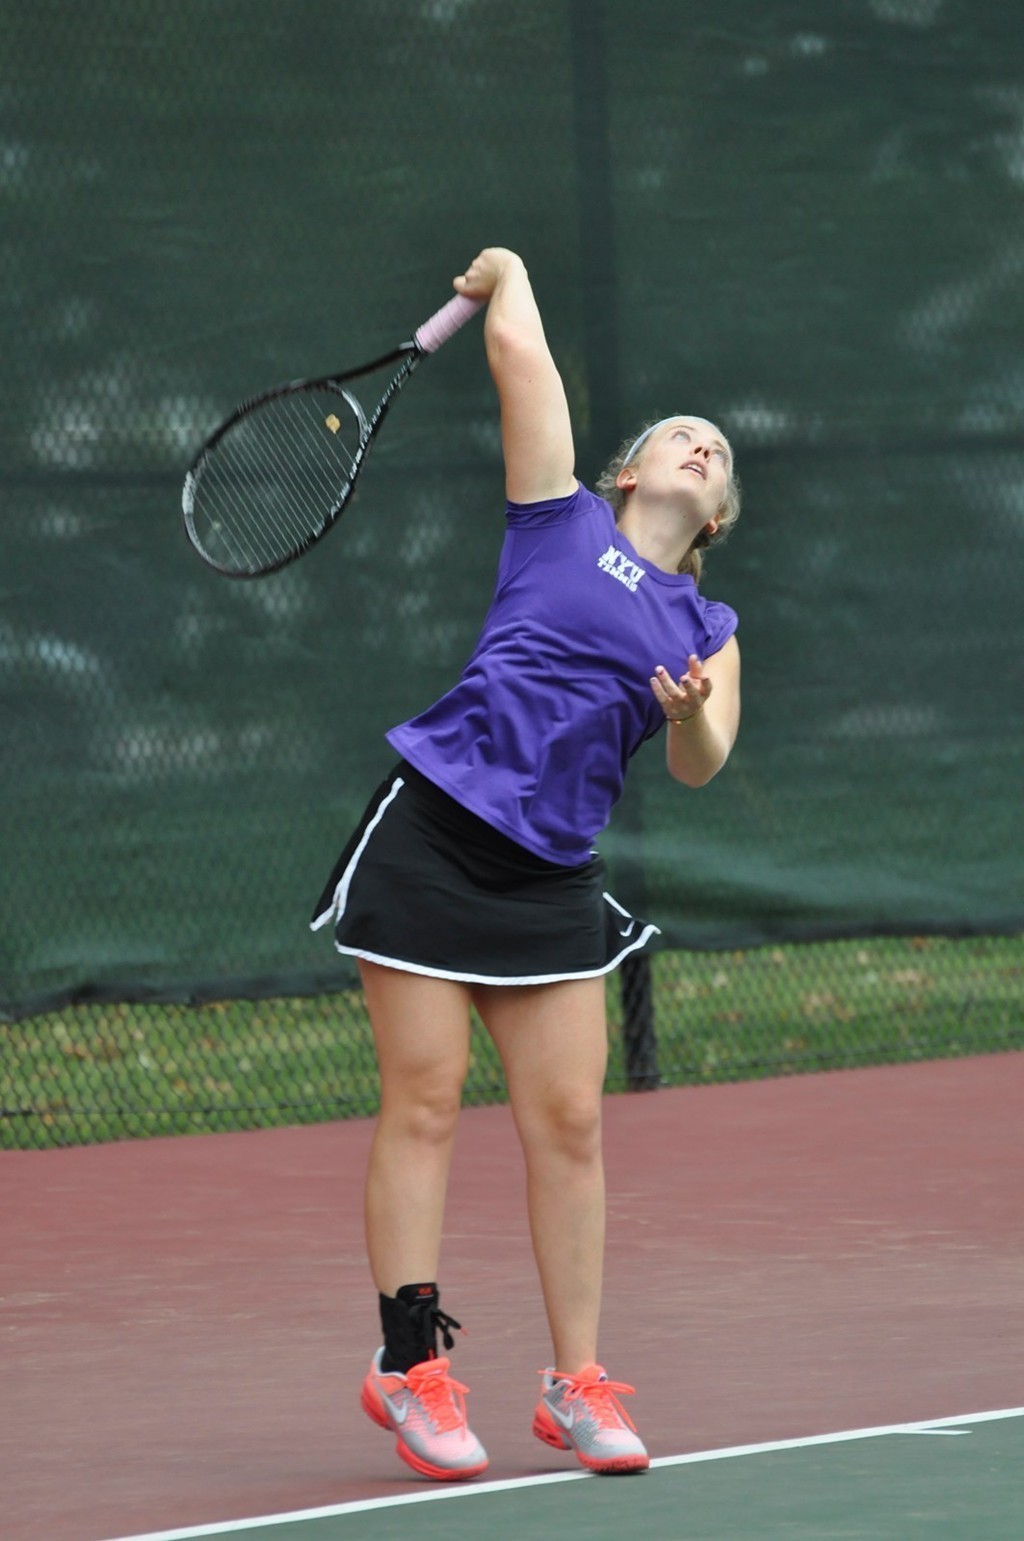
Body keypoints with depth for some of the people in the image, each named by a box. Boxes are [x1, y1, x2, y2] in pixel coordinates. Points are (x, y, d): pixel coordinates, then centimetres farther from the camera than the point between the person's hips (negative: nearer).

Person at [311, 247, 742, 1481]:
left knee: (568, 1118, 0)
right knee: (423, 1102, -5)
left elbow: (699, 766, 0)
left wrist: (691, 714, -22)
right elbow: (516, 346, 0)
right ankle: (409, 1365, -1)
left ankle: (576, 1383, 6)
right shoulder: (566, 521, 5)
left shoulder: (709, 629, 15)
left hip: (549, 872, 4)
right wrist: (507, 272, 18)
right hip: (431, 831, -4)